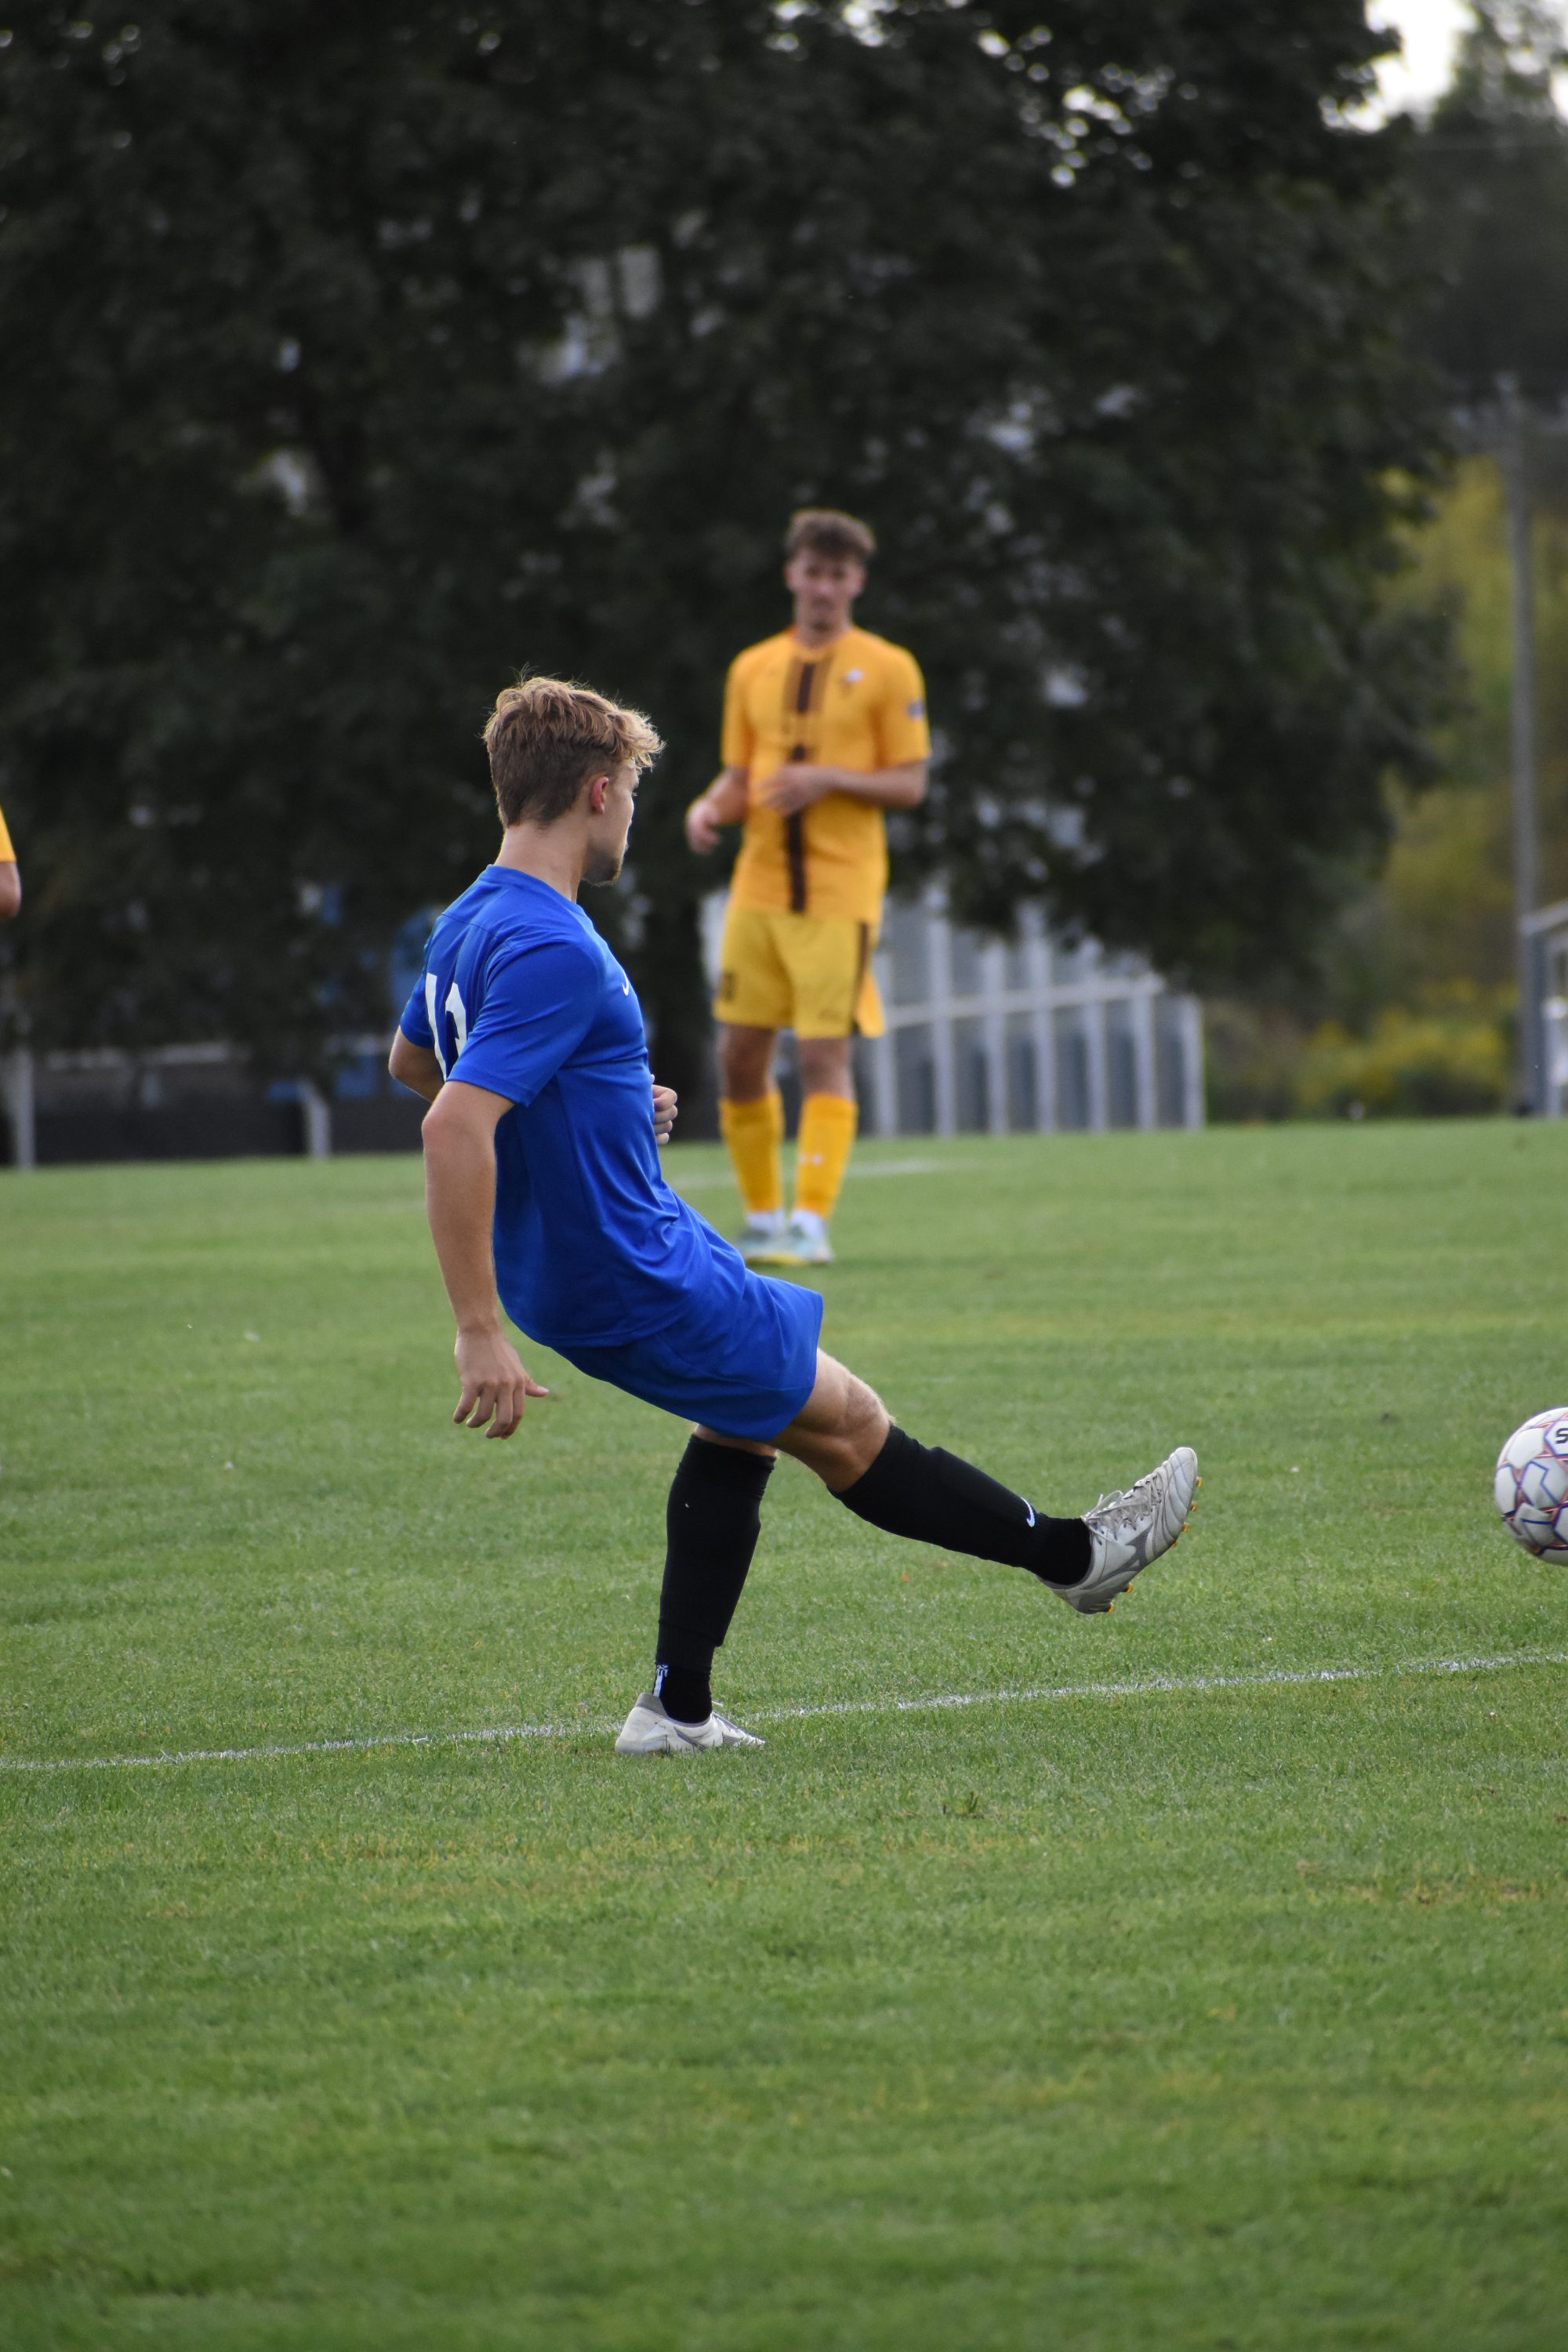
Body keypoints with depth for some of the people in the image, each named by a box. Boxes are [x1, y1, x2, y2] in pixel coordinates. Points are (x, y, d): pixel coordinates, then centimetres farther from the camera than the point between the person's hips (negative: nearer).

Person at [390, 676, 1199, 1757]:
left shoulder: (471, 924, 5)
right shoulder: (553, 952, -27)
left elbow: (411, 1061, 25)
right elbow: (453, 1128, -35)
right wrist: (479, 1332, -34)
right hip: (636, 1284, -10)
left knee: (748, 1419, 24)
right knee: (845, 1424, 6)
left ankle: (677, 1707, 21)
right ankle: (1070, 1554, 22)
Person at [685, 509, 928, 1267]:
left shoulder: (887, 670, 0)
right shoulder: (752, 669, 13)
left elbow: (910, 784, -2)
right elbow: (739, 776, 16)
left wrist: (830, 779, -17)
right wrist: (711, 808, -6)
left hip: (840, 892, -4)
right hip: (759, 886, 4)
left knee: (824, 1054, -10)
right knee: (739, 1055, 3)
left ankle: (810, 1222, -8)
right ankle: (762, 1218, 14)